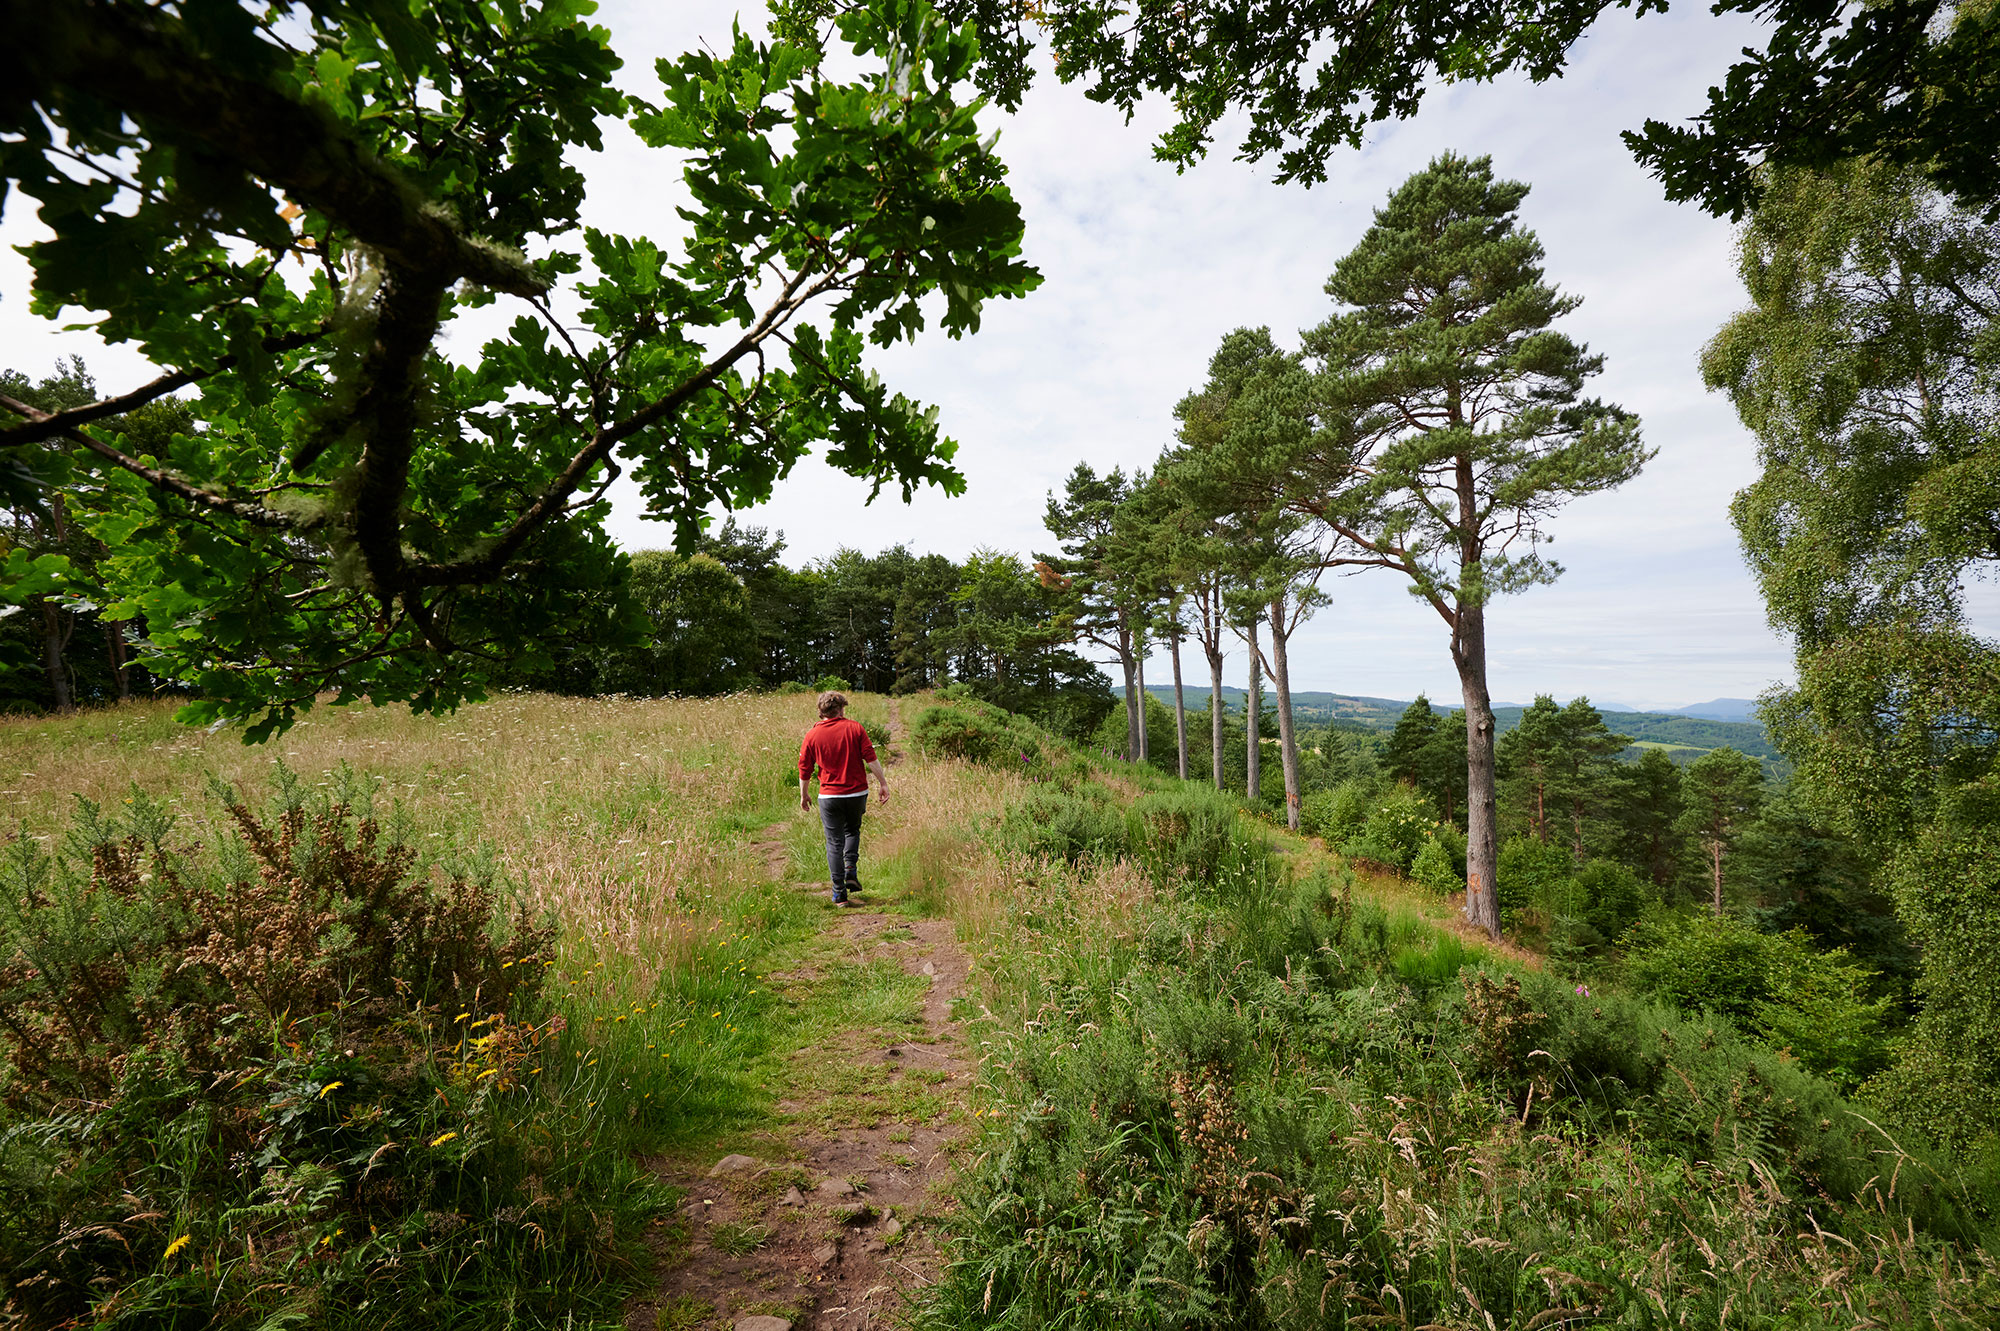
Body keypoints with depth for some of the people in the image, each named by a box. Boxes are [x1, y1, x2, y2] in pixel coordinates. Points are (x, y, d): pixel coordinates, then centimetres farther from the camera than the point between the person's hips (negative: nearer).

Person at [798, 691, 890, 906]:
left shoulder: (811, 735, -1)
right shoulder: (854, 728, -3)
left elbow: (804, 771, 4)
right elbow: (871, 759, -8)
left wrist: (803, 796, 18)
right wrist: (883, 783, -1)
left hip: (829, 796, 0)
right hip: (857, 792, 1)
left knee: (834, 843, 7)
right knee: (852, 830, 26)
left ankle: (840, 895, 6)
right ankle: (851, 871, 8)